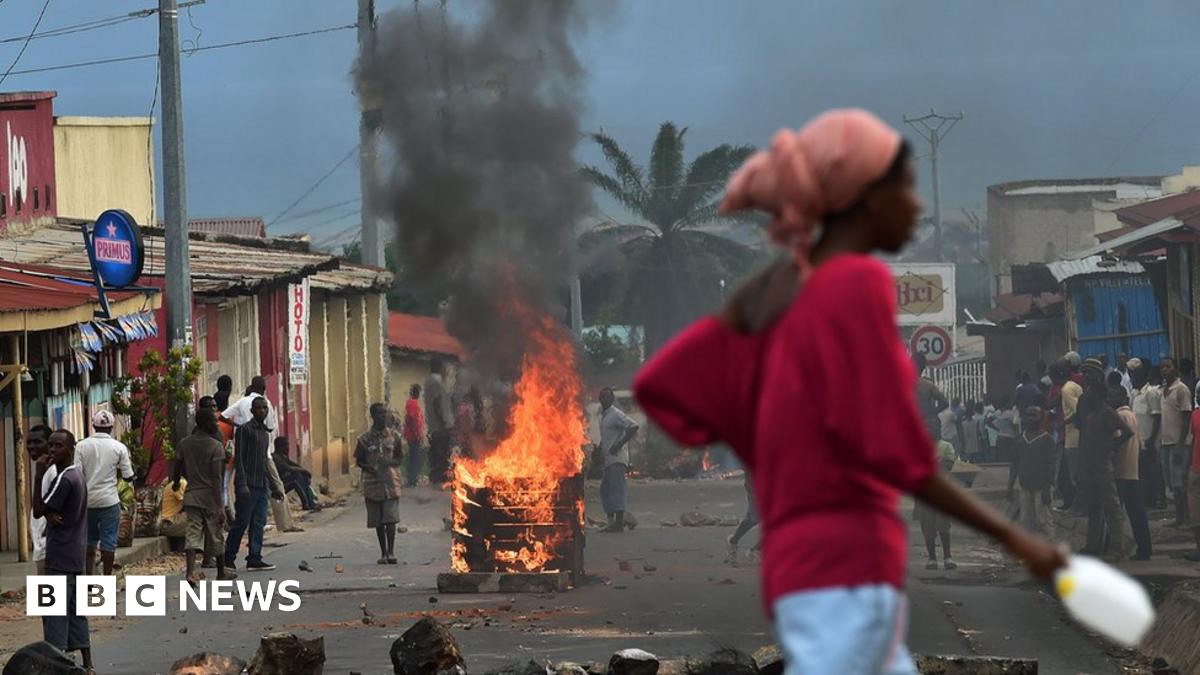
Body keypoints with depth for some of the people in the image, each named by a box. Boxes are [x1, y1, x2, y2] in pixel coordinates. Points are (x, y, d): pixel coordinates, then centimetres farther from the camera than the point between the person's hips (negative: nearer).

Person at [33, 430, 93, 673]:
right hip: (75, 557, 10)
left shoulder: (64, 479, -17)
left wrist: (38, 477, -16)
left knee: (54, 612, -9)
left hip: (59, 559, -10)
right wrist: (50, 514, -8)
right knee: (76, 612, 12)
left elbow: (38, 510, -14)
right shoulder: (78, 473, 14)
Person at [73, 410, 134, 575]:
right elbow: (128, 476, -2)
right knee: (108, 543, 3)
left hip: (87, 500, 2)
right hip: (109, 500, -2)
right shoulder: (119, 447, -4)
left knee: (89, 542, 14)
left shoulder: (82, 446, -2)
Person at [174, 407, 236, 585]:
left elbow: (177, 470, 12)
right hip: (210, 496, -4)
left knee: (193, 534, 0)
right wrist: (220, 506, -18)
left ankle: (191, 573, -19)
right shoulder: (216, 446, -11)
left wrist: (175, 484, 35)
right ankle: (221, 572, 27)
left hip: (191, 495, 4)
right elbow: (217, 477, -17)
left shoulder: (184, 444, 5)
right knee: (216, 535, 12)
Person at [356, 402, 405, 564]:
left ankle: (391, 552, -7)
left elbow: (400, 458, 10)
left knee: (390, 518, -10)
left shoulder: (394, 437, 5)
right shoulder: (365, 439, 2)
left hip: (391, 483, 0)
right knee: (378, 521, 5)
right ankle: (383, 553, 13)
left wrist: (389, 462, -12)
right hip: (373, 483, 0)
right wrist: (369, 468, -14)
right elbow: (358, 460, 7)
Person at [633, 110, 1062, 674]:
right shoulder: (858, 283, -11)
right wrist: (1011, 536, -9)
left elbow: (658, 386, 13)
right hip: (847, 570, -9)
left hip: (796, 561, 9)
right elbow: (896, 452, -15)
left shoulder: (775, 289, 13)